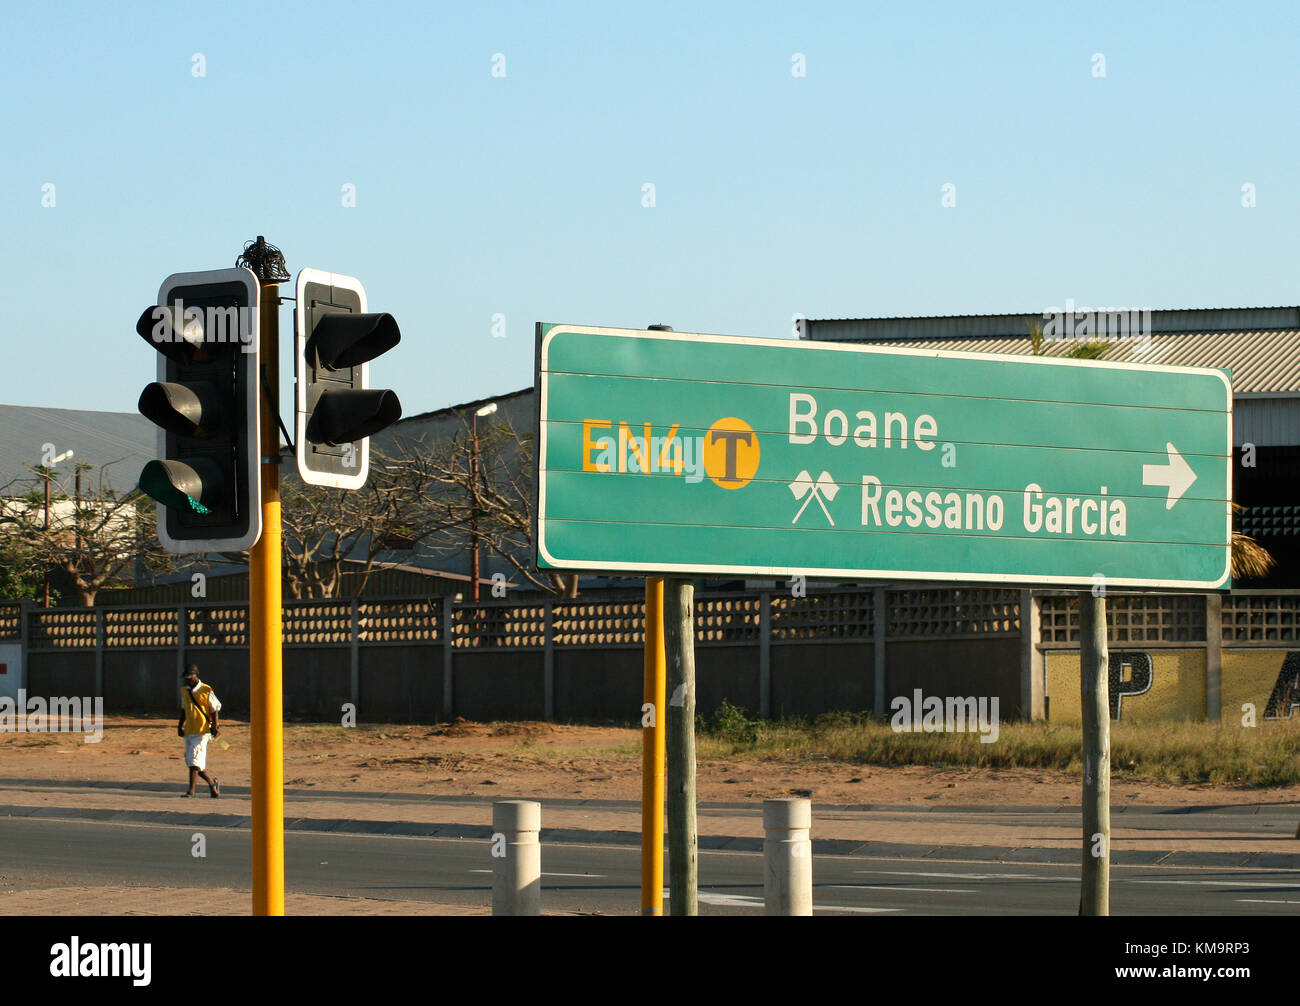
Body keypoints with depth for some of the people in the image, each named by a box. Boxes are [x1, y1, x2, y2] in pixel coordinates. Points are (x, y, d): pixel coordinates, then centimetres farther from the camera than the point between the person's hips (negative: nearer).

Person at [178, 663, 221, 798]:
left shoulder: (206, 691, -8)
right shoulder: (184, 691, 12)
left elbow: (215, 709, -4)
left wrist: (215, 727, -11)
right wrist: (180, 726, 17)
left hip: (202, 730, -7)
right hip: (189, 730, 7)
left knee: (195, 761, -13)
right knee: (190, 760, 9)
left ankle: (191, 790, -13)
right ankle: (212, 784, 25)